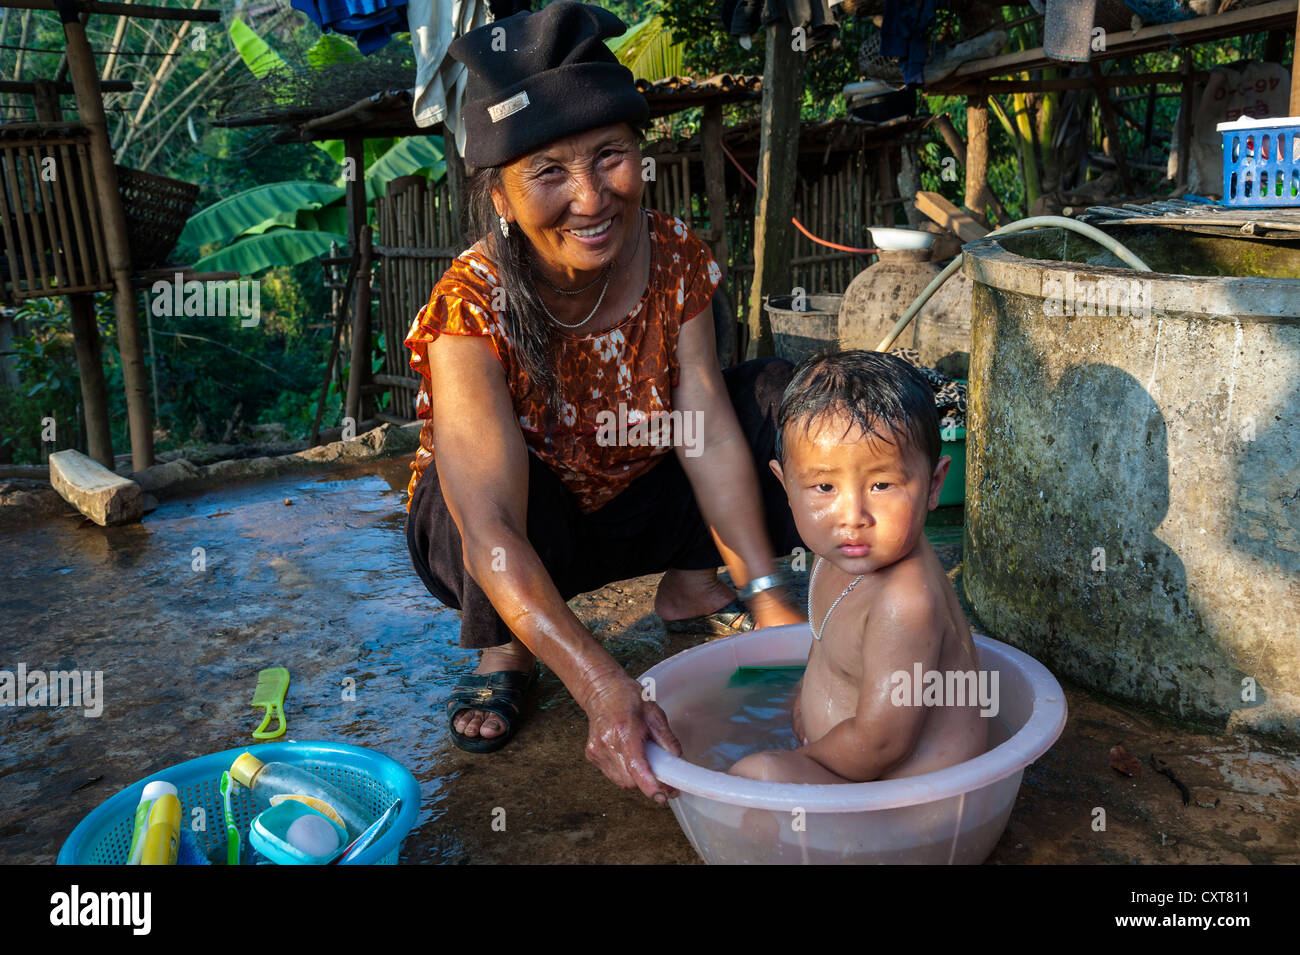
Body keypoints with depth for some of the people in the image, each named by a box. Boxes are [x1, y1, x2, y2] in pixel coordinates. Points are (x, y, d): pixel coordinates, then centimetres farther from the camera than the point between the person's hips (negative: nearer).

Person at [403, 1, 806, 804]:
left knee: (779, 390, -14)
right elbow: (493, 531, -39)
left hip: (633, 509, 4)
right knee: (486, 475, -38)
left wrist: (767, 592, -30)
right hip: (517, 541, -3)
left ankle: (691, 587, 6)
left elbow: (709, 433, -21)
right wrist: (604, 689, -49)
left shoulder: (677, 260, -17)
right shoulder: (471, 309, -31)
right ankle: (504, 650, -5)